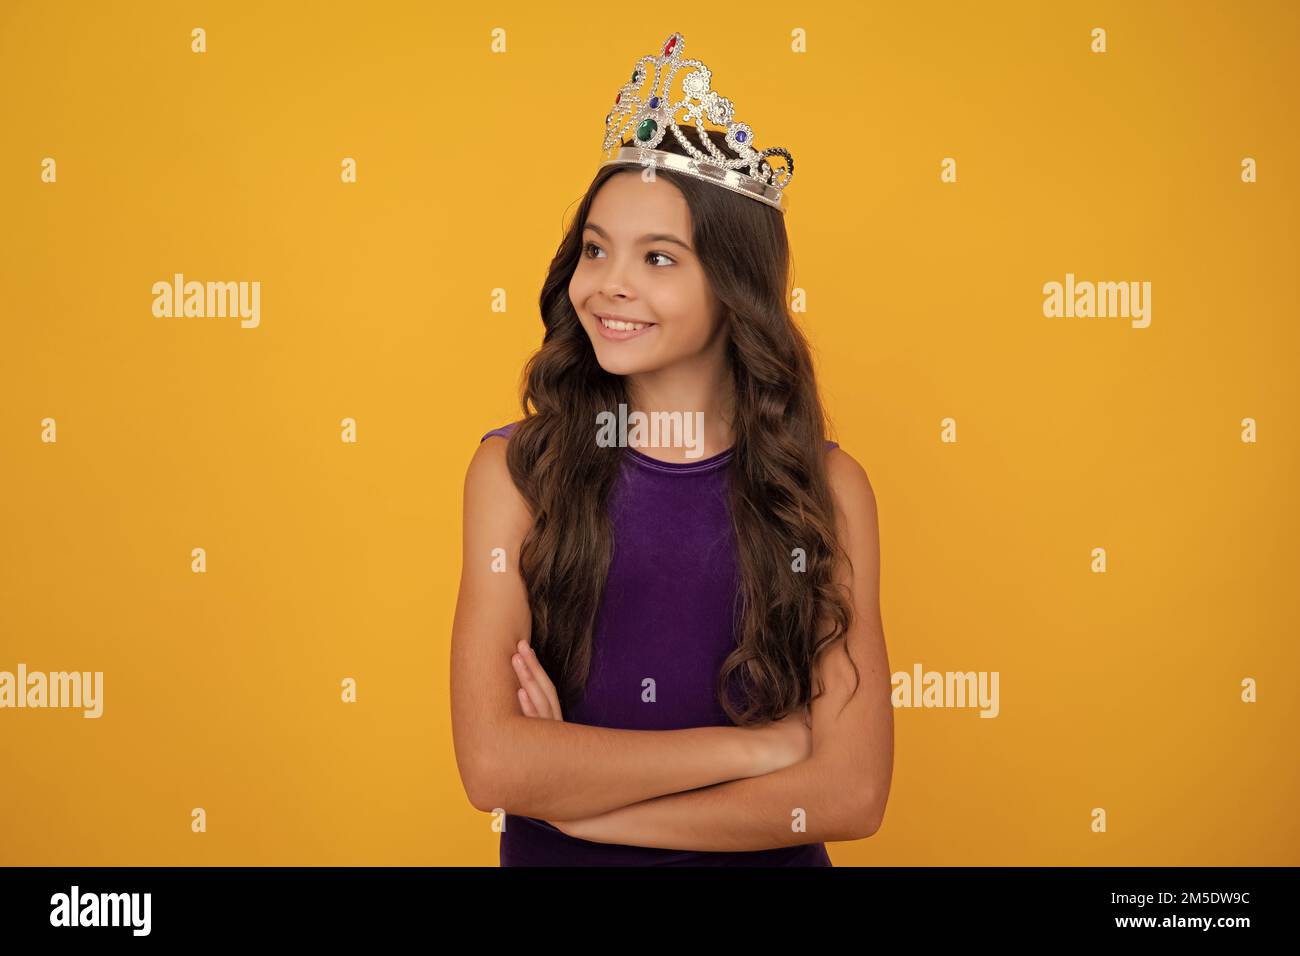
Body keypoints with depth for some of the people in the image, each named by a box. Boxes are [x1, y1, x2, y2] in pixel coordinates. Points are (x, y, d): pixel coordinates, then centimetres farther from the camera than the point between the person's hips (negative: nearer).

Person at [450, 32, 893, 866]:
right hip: (553, 853, 0)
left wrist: (573, 785, -19)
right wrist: (758, 745, -20)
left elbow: (850, 794, -18)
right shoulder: (516, 470, -12)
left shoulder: (825, 485, -11)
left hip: (767, 858, 0)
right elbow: (492, 764, -21)